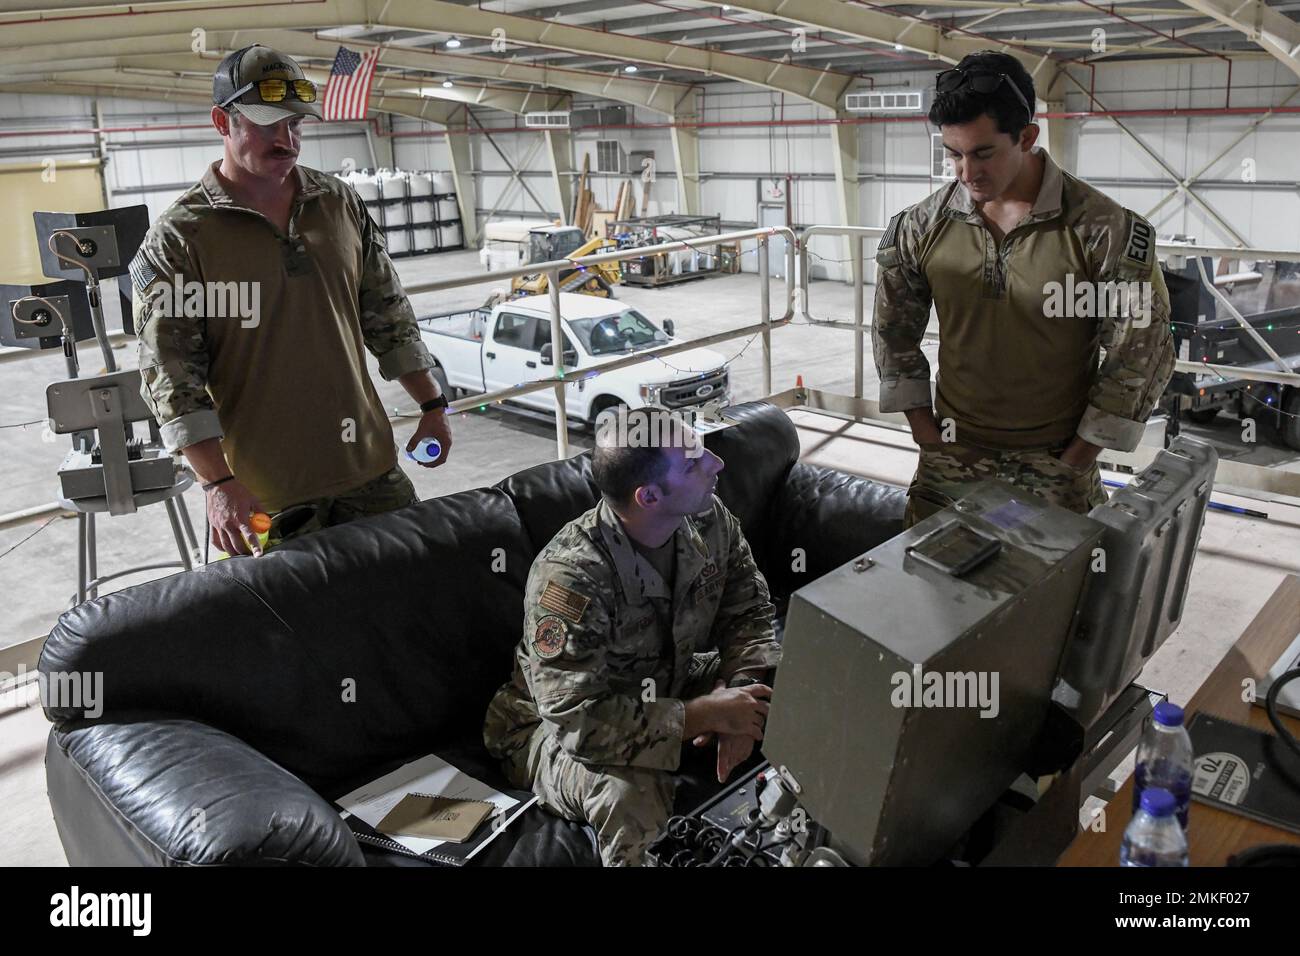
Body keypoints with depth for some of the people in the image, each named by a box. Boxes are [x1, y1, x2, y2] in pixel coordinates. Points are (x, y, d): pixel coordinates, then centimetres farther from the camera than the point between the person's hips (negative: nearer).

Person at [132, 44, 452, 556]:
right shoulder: (177, 239, -8)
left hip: (372, 469, 4)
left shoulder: (341, 203, 6)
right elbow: (172, 378, -11)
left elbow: (389, 316, 12)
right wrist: (219, 483, -18)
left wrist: (432, 405, 11)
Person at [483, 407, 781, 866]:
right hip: (559, 728, -6)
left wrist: (740, 691, -23)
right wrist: (703, 716, -33)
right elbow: (577, 720, -37)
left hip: (669, 689, 6)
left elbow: (748, 612, -4)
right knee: (630, 792, -38)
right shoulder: (569, 575, -36)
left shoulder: (710, 521, -14)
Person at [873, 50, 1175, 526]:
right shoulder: (923, 224, -4)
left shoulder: (1105, 231, -13)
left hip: (1056, 465, -2)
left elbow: (1140, 353, -7)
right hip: (950, 460, 2)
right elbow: (895, 333, 6)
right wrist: (926, 433, 2)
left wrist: (1078, 457, -7)